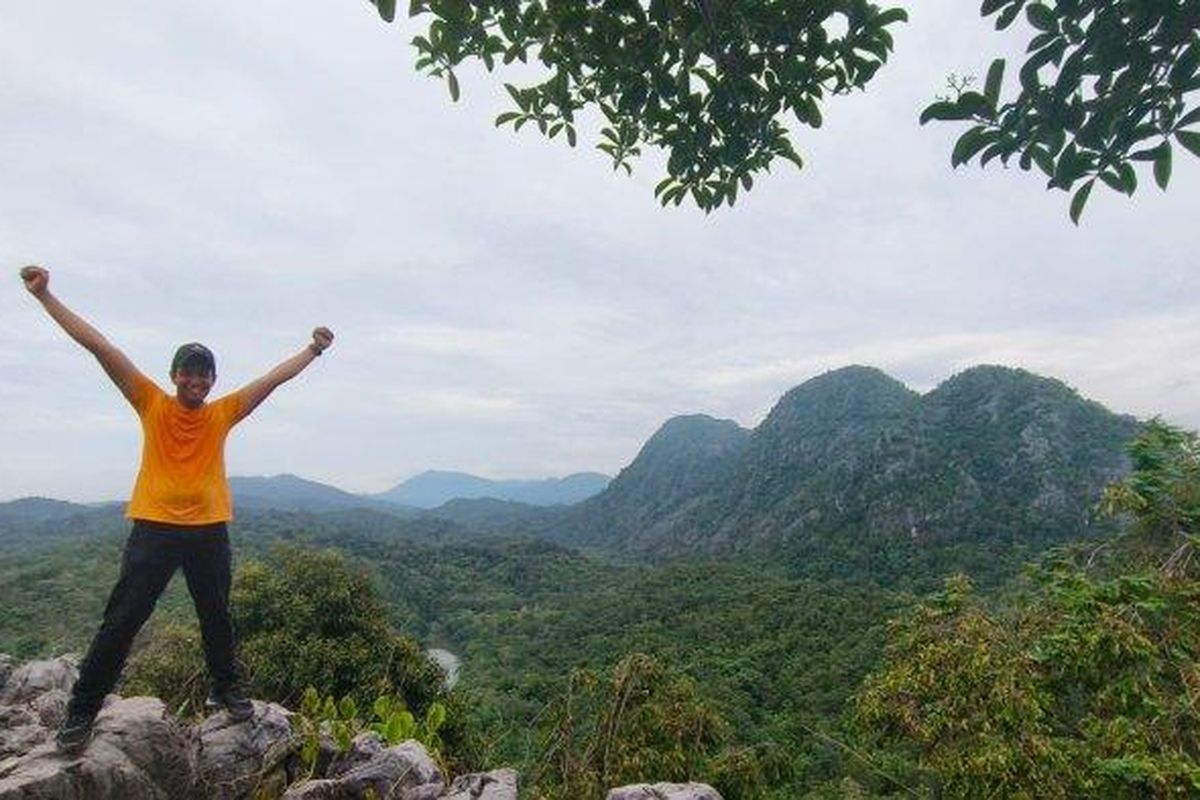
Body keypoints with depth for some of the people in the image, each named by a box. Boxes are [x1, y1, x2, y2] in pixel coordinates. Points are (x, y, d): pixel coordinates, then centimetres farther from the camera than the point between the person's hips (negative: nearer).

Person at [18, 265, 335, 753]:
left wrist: (313, 350, 4)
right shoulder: (151, 403, 0)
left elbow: (274, 378, 5)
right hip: (154, 528, -2)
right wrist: (43, 295, -5)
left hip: (209, 531, 2)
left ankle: (226, 691, 31)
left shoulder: (223, 413, 4)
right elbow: (97, 345, -4)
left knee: (216, 618, 14)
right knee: (121, 622, 3)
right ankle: (81, 713, 20)